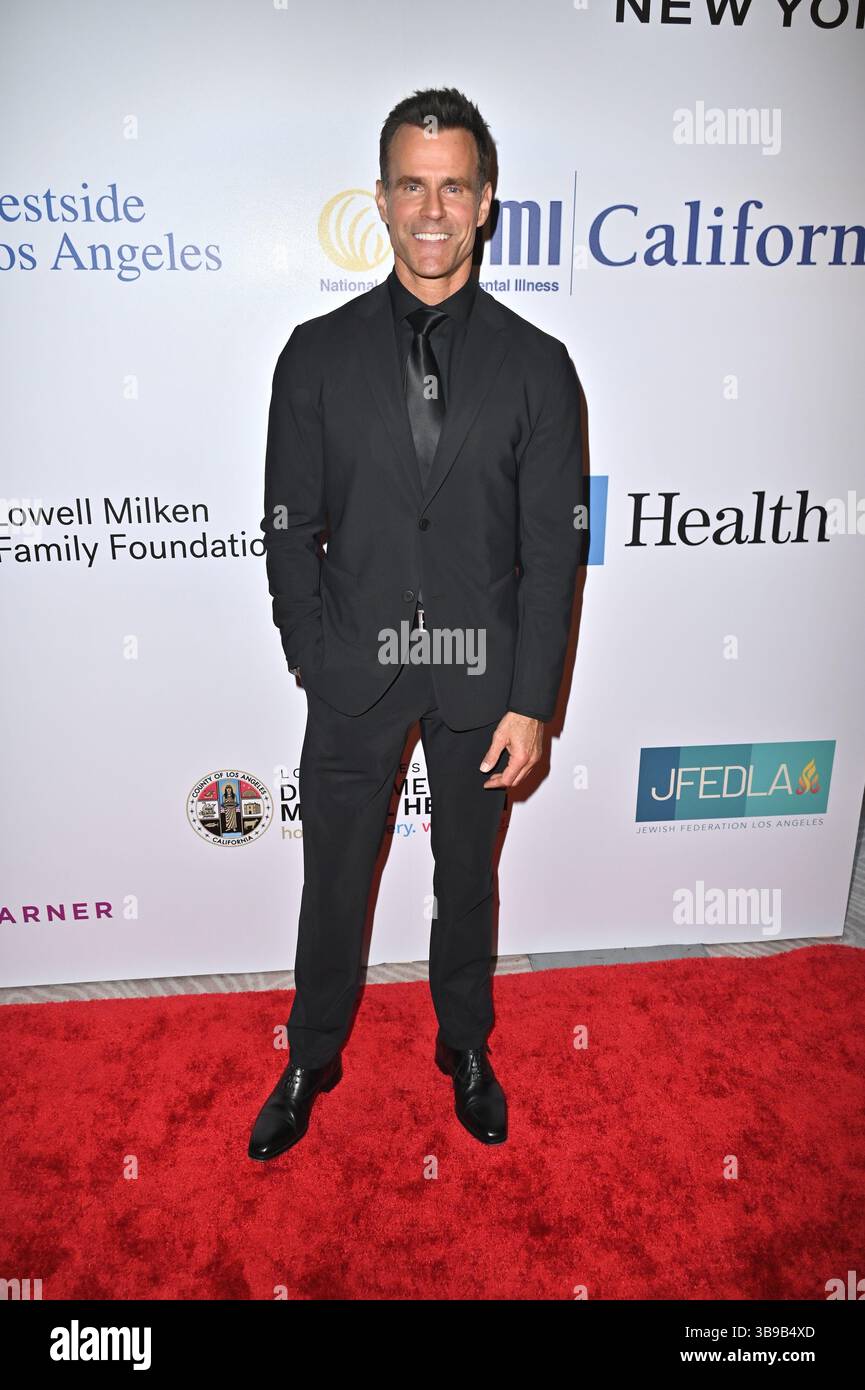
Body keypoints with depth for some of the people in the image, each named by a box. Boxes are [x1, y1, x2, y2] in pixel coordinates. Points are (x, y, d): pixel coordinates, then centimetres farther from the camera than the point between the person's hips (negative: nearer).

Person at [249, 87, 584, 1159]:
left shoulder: (536, 366, -2)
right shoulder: (318, 355, -1)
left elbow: (553, 546, -4)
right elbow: (289, 526, 2)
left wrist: (531, 700, -8)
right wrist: (311, 656, 0)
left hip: (481, 676, 0)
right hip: (356, 671, 0)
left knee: (467, 878, 17)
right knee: (333, 881, 13)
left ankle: (465, 1048, 42)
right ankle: (311, 1059, 38)